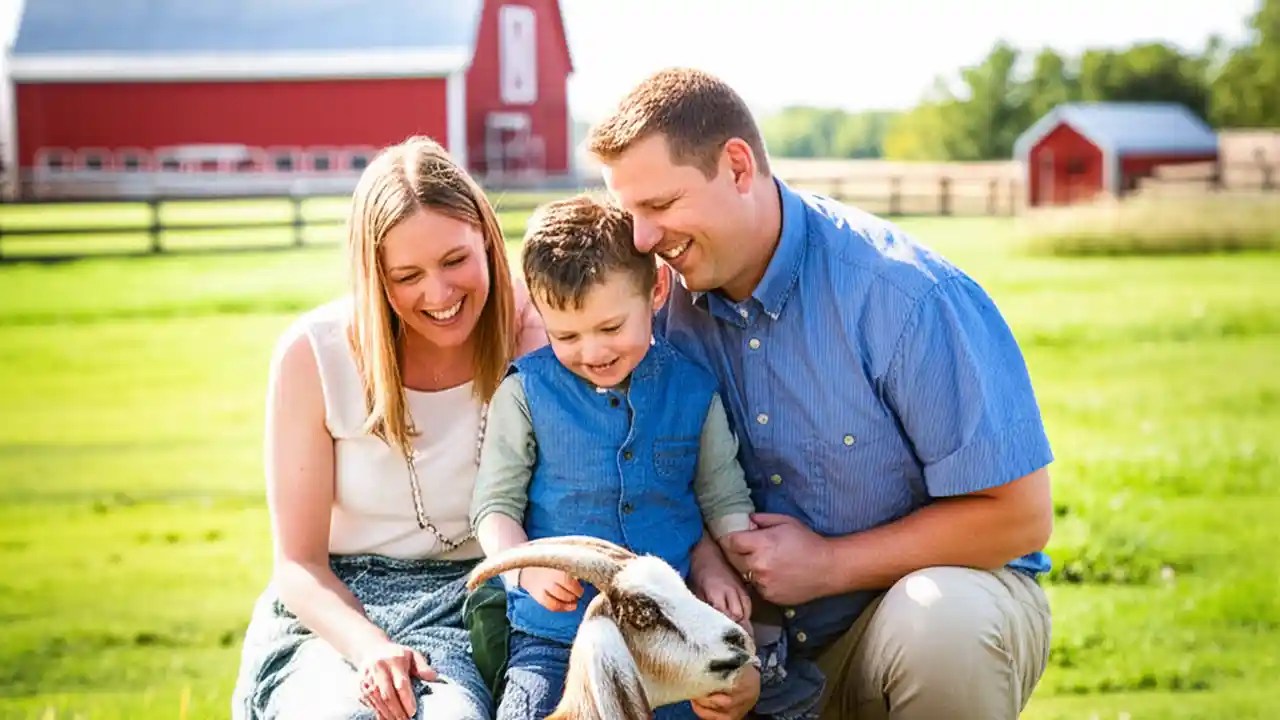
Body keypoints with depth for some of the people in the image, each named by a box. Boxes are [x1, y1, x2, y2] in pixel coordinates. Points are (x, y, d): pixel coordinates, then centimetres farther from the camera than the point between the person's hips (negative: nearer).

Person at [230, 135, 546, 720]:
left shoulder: (529, 333, -5)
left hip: (465, 608, 0)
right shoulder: (314, 354, -6)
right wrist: (370, 647, -23)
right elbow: (298, 563, -4)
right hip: (331, 609, 1)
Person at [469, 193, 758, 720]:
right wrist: (528, 569, -16)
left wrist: (726, 570, -4)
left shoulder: (693, 389, 5)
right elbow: (495, 504, 3)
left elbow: (725, 499, 14)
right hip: (554, 632, -1)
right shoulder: (527, 391, 0)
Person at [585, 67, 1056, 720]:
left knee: (937, 620, -36)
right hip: (769, 635, 4)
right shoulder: (667, 310, -4)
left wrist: (829, 563, -15)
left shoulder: (907, 295, -20)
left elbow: (1020, 516, -18)